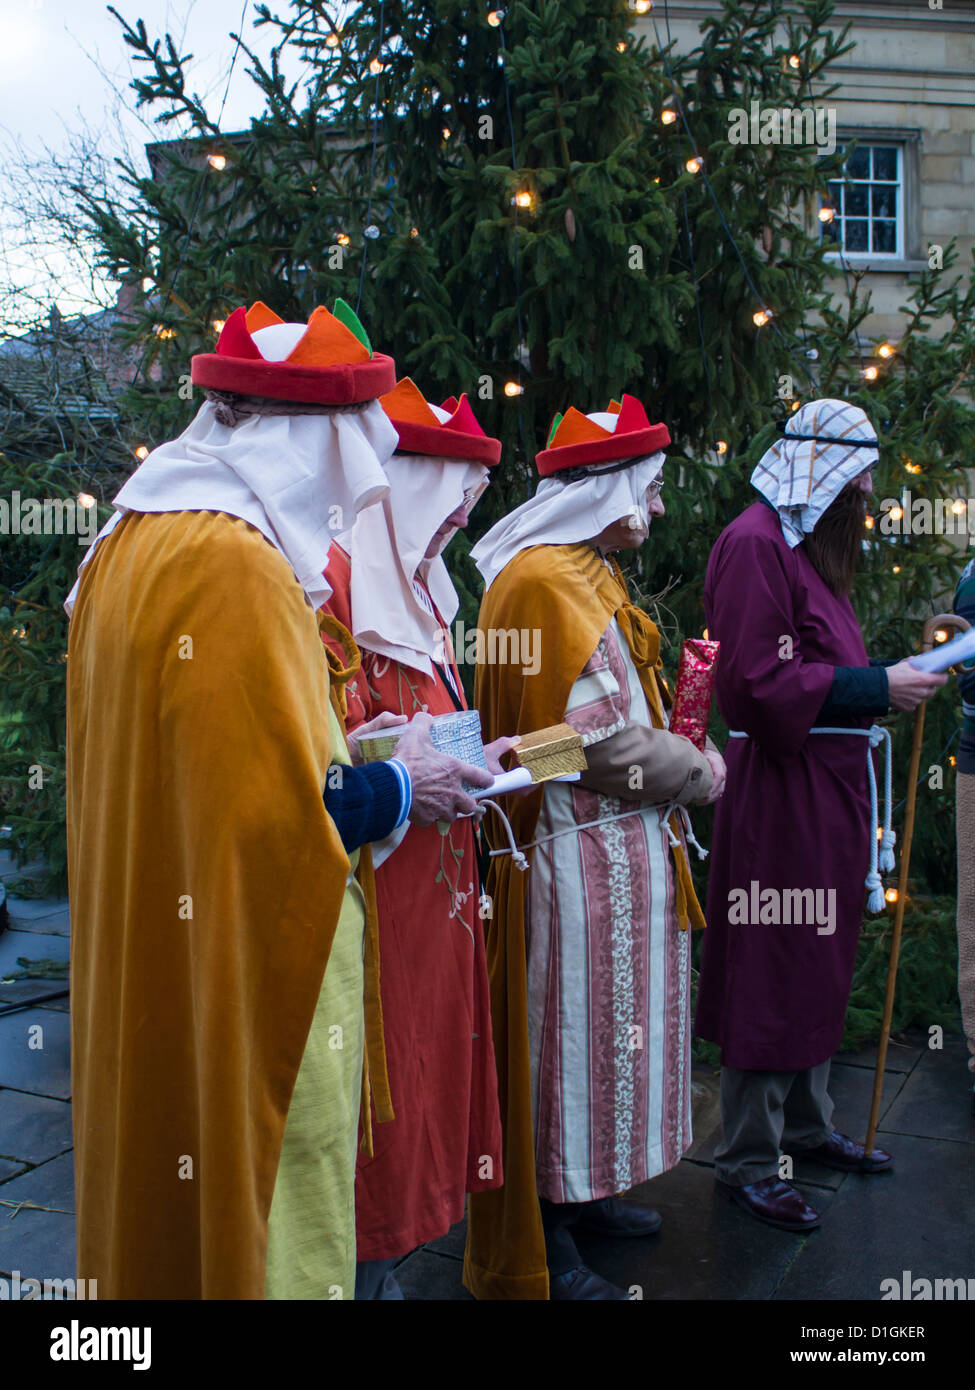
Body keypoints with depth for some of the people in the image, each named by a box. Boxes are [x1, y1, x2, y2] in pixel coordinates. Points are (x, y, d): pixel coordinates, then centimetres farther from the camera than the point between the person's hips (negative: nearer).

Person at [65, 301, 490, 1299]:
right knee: (271, 1215, 6)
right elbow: (277, 815, -24)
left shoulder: (134, 541, 8)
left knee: (172, 1205, 22)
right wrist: (396, 790, -8)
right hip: (245, 972, -9)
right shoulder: (236, 564, -22)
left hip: (156, 962, 10)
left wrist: (337, 748, 13)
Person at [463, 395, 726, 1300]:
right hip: (582, 855, -10)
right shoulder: (550, 583, -19)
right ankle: (545, 1246, 18)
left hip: (611, 846, 10)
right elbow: (607, 740, -22)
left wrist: (674, 753, 4)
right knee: (570, 1030, 2)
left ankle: (581, 1193, 35)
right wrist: (701, 772, -8)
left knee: (591, 1025, 19)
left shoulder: (579, 574, 14)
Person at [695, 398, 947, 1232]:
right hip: (780, 789, -10)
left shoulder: (812, 544, 19)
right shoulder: (756, 544, -14)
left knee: (819, 964, 18)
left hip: (826, 784, 11)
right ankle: (748, 1162, 12)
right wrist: (877, 687, -20)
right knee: (771, 973, -2)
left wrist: (892, 680, 10)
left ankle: (808, 1125, 34)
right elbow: (761, 683, -22)